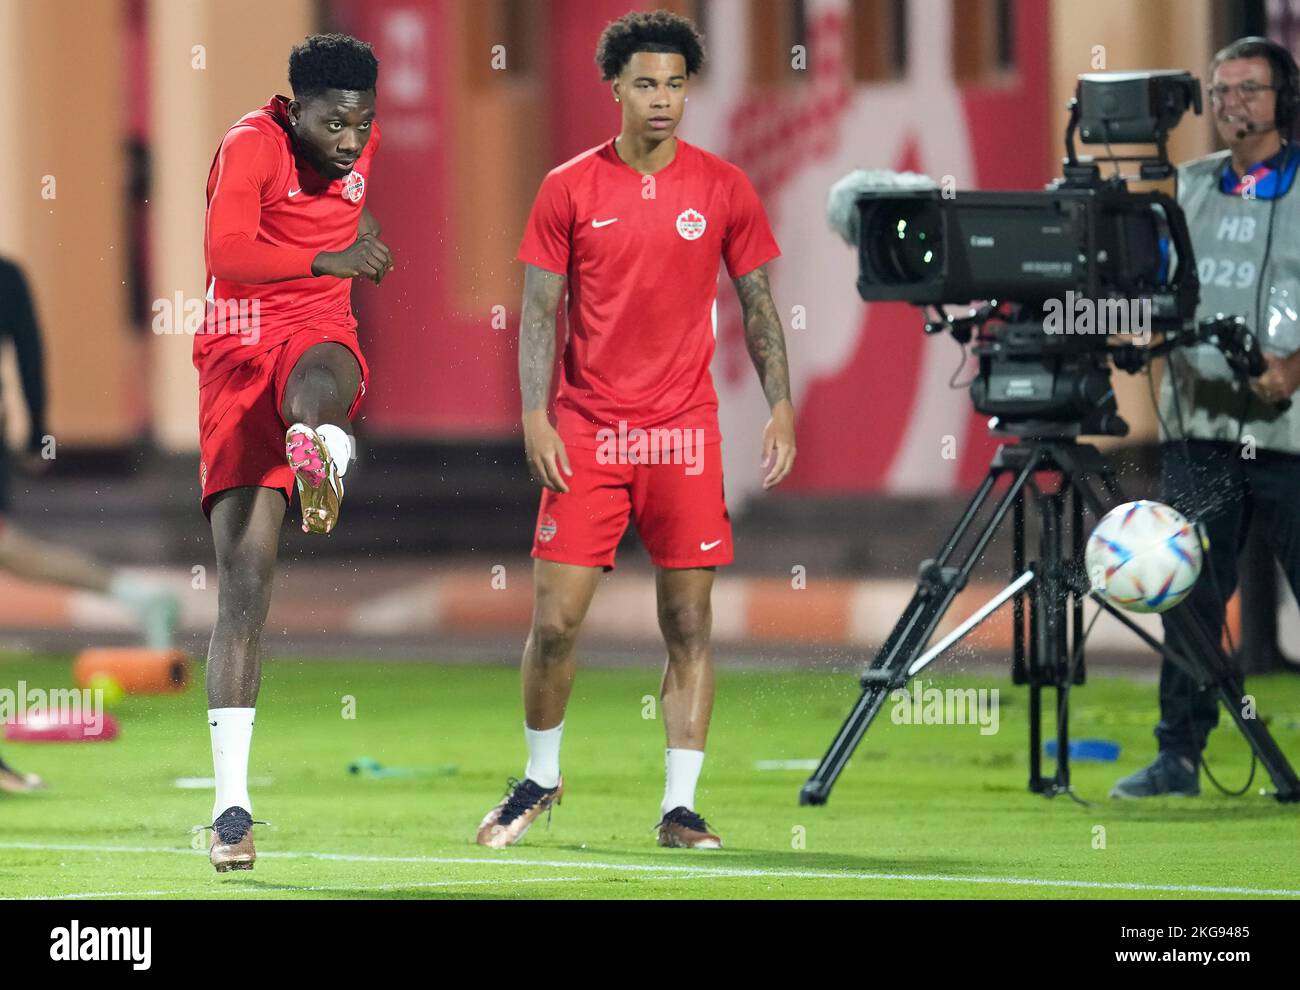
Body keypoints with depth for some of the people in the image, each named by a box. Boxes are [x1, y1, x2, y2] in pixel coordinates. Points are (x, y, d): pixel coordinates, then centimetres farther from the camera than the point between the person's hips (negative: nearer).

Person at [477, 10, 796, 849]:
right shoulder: (570, 189, 1)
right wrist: (535, 416, -7)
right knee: (555, 621, -2)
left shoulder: (724, 189, 3)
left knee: (690, 624, -1)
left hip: (685, 434, 1)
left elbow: (758, 304, 8)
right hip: (586, 434, -1)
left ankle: (680, 808, 5)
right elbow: (540, 310, 3)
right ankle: (540, 779, 20)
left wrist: (781, 405, -1)